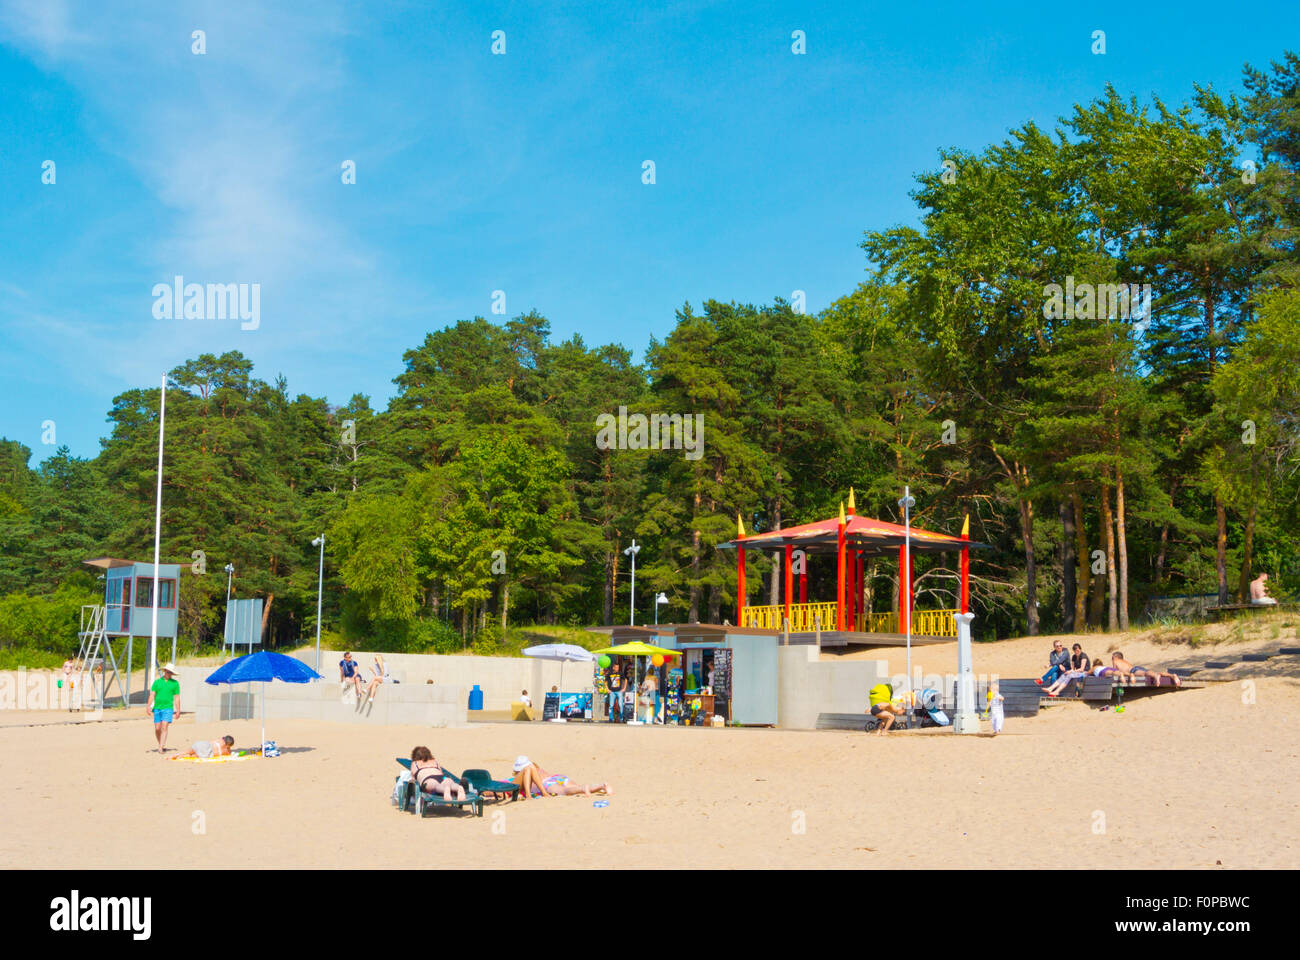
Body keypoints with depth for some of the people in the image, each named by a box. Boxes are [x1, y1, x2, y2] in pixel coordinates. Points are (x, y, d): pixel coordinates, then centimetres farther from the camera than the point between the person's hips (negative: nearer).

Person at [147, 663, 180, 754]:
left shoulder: (175, 683, 6)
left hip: (168, 708, -2)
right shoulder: (157, 682, 10)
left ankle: (161, 748, -19)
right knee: (157, 729, 3)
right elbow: (152, 695, 4)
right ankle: (161, 745, 24)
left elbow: (177, 698, 7)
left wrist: (178, 710, 4)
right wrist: (149, 706, -9)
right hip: (157, 708, 2)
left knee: (164, 727, -15)